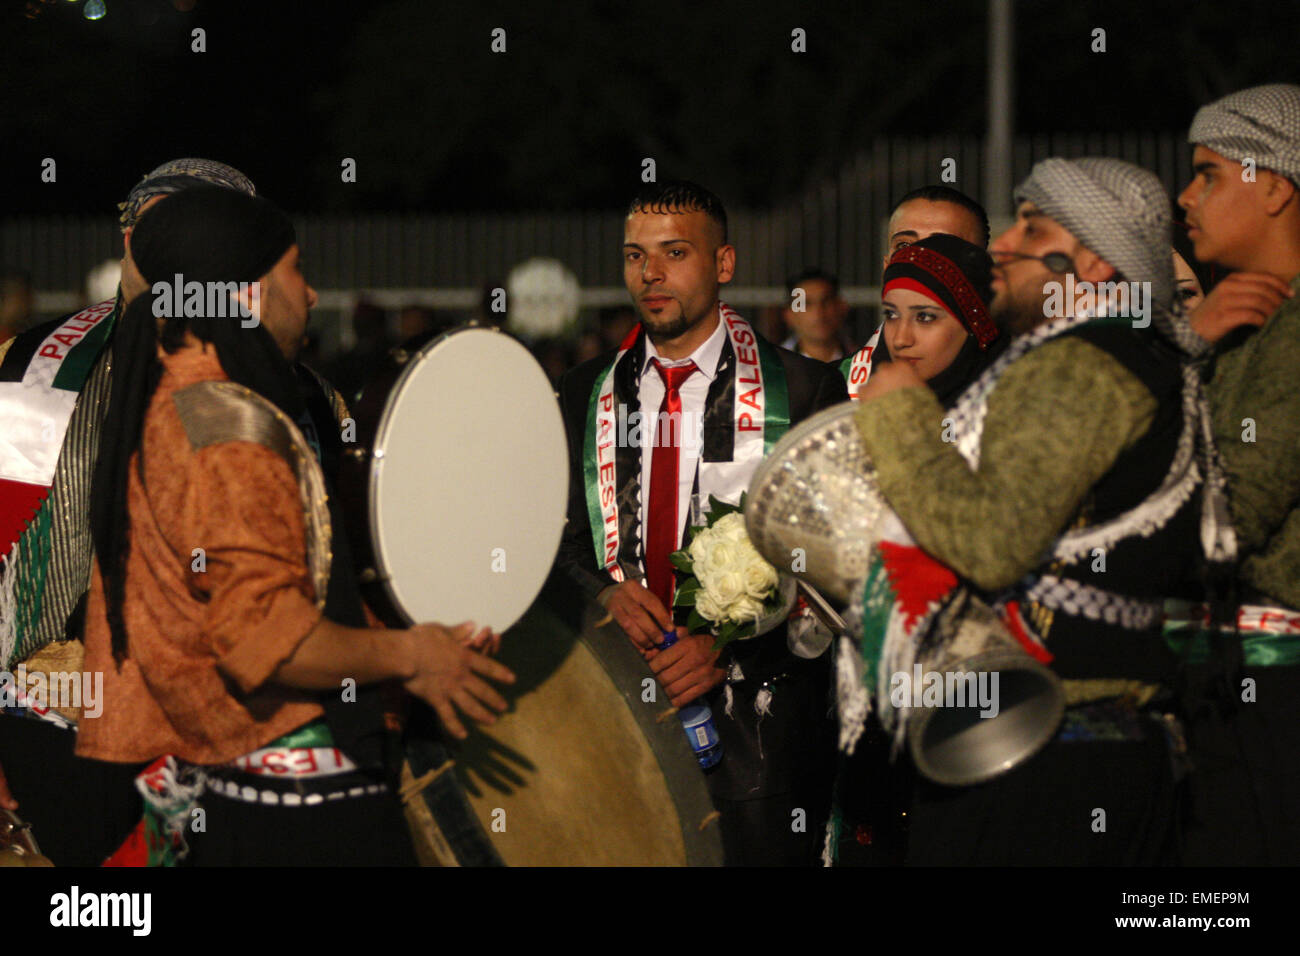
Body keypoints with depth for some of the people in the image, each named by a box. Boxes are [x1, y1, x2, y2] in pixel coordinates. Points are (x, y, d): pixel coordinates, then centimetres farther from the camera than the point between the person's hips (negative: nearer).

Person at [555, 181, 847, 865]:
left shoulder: (803, 391, 0)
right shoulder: (584, 397, 12)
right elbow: (560, 539, 15)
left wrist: (728, 648, -14)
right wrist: (605, 594, -7)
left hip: (755, 727, -3)